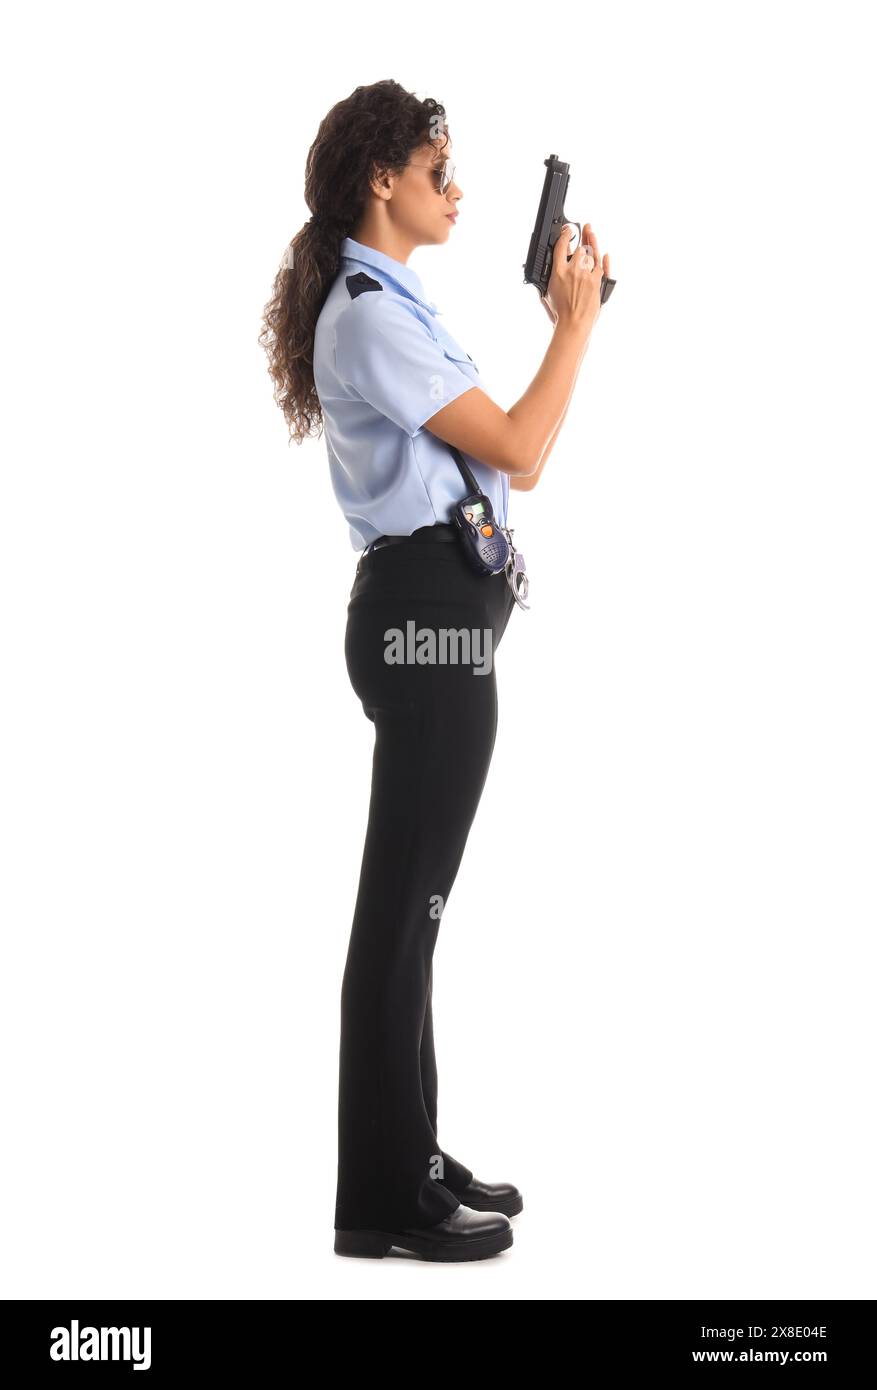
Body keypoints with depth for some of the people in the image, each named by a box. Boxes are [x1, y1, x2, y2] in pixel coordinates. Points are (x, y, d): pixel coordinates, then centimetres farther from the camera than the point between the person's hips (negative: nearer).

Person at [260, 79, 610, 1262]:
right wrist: (577, 322, -4)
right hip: (428, 610, -10)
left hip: (435, 610, 10)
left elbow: (509, 460, 19)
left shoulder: (393, 304, 18)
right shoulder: (371, 316, -13)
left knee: (413, 899, 14)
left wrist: (564, 320, 18)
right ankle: (384, 1198, 4)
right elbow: (518, 453, -15)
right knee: (404, 901, -5)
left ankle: (409, 1157, 24)